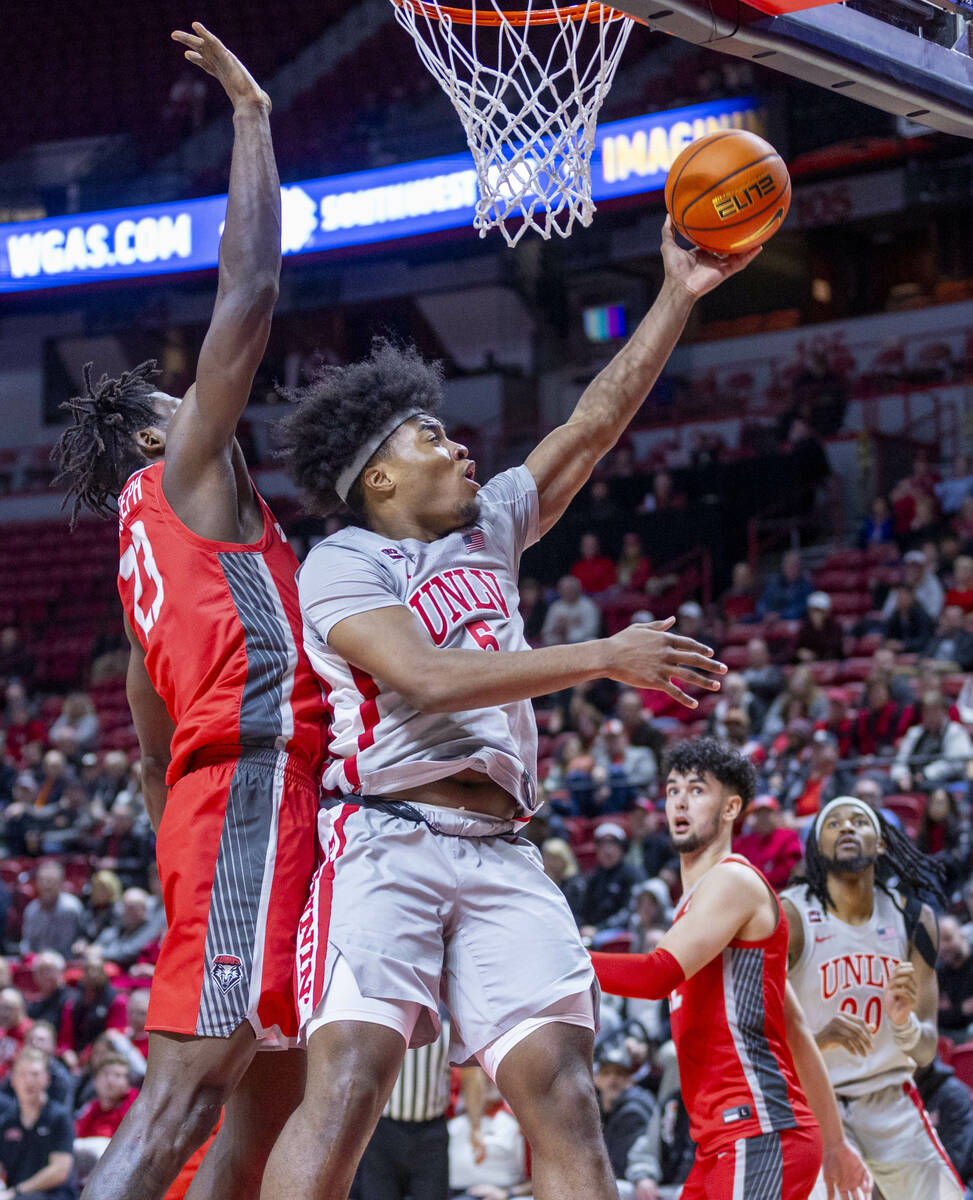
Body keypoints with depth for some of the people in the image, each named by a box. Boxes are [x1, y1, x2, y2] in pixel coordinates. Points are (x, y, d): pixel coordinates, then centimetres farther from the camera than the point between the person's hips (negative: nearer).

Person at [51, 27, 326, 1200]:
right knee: (192, 1076, -19)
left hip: (209, 791, 10)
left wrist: (184, 862, 30)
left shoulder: (149, 543, 27)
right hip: (255, 779, -10)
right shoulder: (185, 475, 3)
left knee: (271, 1090, 9)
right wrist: (252, 113, 2)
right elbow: (249, 289, -5)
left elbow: (156, 747, 27)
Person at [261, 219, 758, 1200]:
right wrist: (606, 658, -15)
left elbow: (597, 421, 20)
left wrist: (679, 293, 13)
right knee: (348, 1084, -22)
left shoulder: (489, 529, 23)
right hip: (384, 841, -6)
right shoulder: (341, 564, 2)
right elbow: (424, 678, -14)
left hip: (501, 858, 6)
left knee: (560, 1090, -9)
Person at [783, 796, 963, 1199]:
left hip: (892, 1101, 5)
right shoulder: (791, 917, -14)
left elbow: (925, 1052, -3)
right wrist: (819, 1039, -38)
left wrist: (904, 1022, -26)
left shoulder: (912, 918, -2)